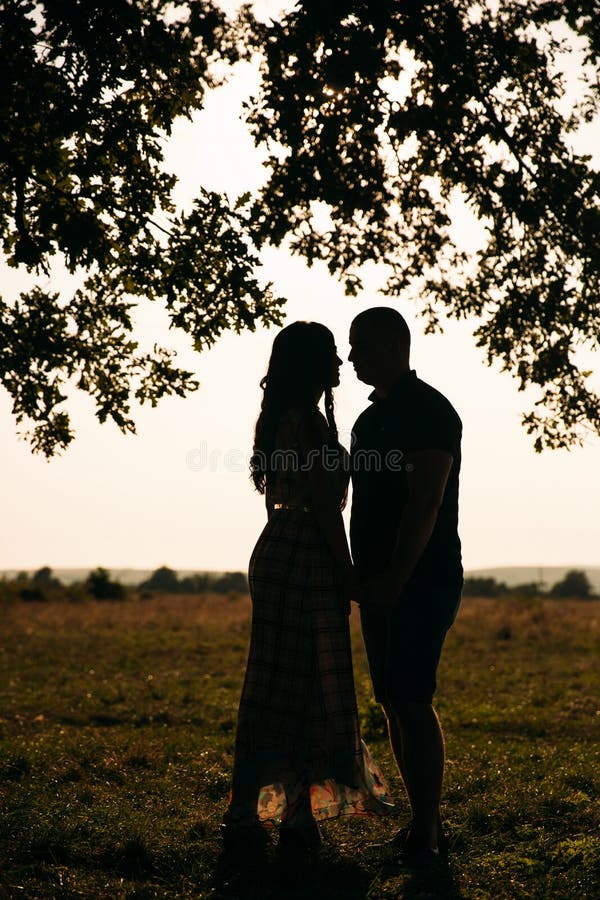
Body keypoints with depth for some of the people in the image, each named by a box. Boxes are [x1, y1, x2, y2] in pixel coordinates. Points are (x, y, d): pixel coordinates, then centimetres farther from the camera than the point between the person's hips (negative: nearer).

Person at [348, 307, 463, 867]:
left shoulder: (428, 410, -10)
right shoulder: (371, 418, 18)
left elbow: (425, 502, -18)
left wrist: (395, 579, -21)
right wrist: (367, 578, 14)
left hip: (421, 582, -9)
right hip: (382, 584, 9)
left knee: (410, 700, -13)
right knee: (392, 701, 7)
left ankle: (426, 835, -8)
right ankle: (424, 824, 14)